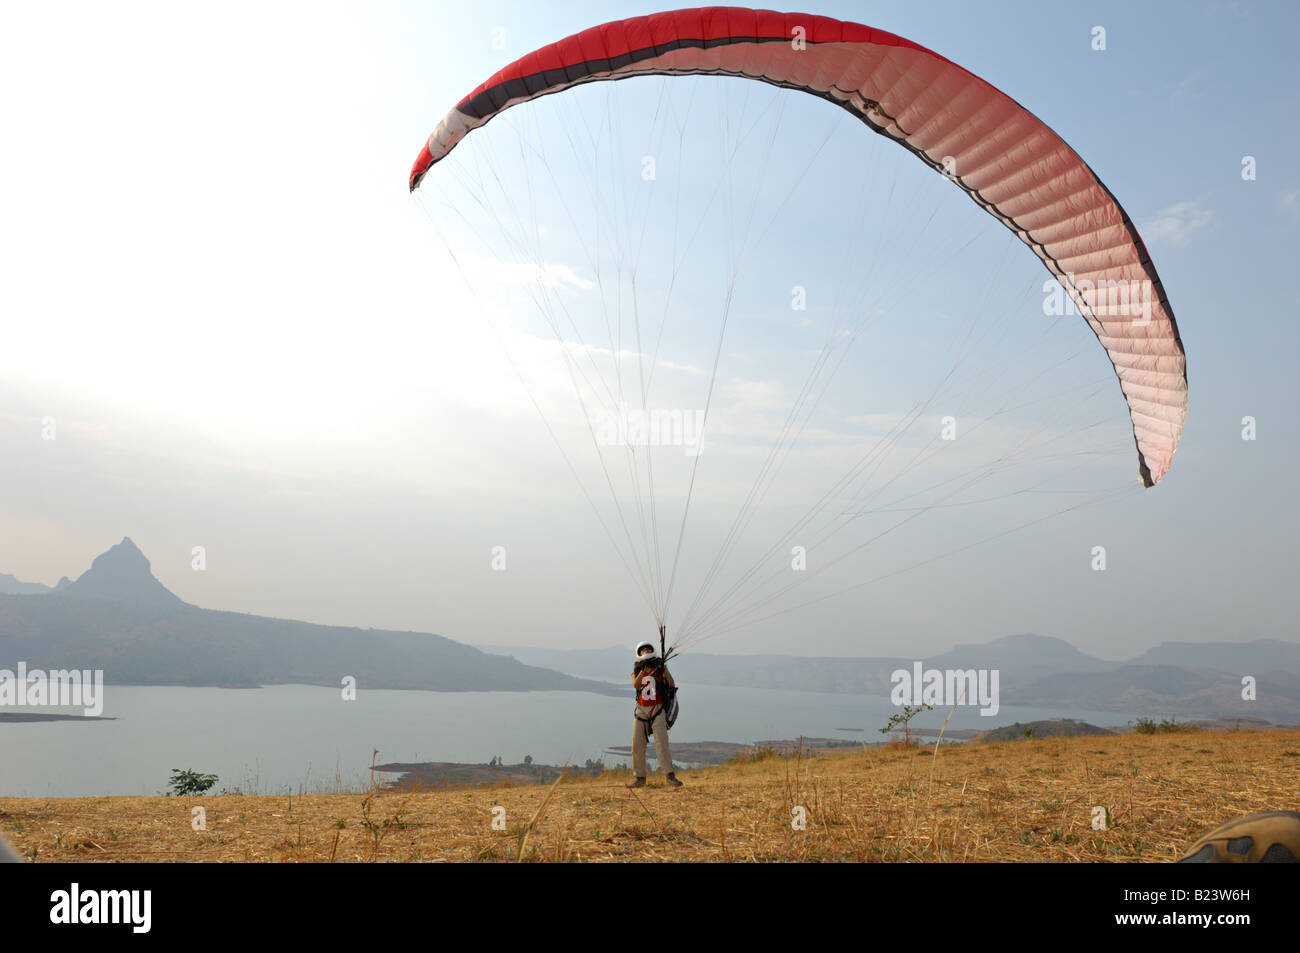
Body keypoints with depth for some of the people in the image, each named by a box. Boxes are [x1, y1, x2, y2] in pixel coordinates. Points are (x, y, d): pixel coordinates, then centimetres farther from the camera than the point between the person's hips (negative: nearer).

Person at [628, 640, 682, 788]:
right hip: (641, 709, 3)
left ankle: (670, 775, -11)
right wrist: (643, 669, -19)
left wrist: (665, 671, -19)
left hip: (657, 709, -3)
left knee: (661, 741, -14)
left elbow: (672, 685, -5)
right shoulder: (637, 671, 11)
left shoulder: (660, 667, 5)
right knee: (637, 743, 1)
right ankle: (640, 778, 10)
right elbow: (636, 685, -9)